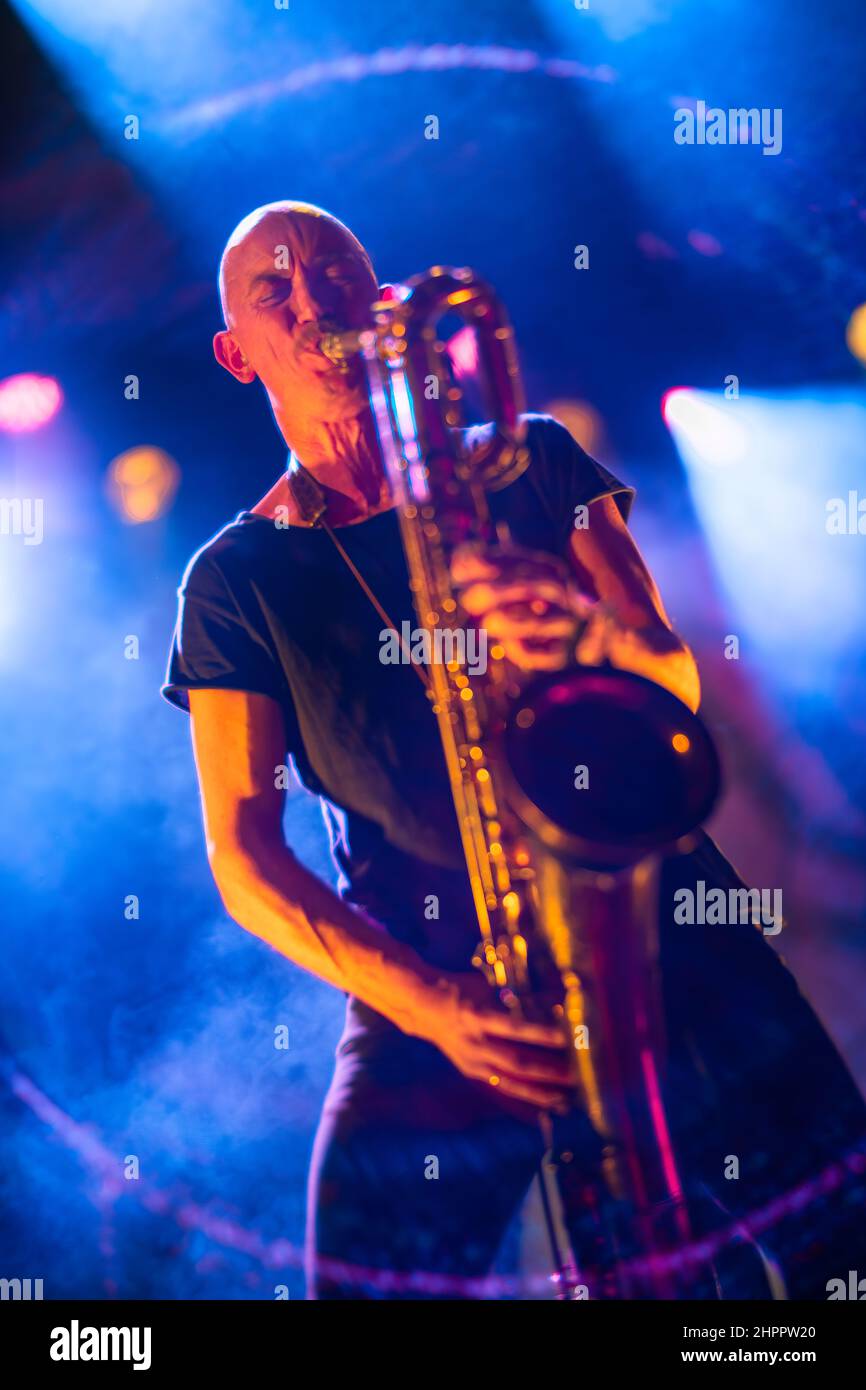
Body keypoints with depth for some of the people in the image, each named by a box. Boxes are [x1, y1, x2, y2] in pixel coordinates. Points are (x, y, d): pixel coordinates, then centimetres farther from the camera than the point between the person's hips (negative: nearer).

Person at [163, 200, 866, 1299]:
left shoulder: (530, 463, 13)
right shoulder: (237, 578, 8)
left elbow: (678, 680, 6)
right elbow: (243, 854, 1)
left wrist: (592, 634, -19)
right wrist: (424, 1002, -15)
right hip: (427, 985, 0)